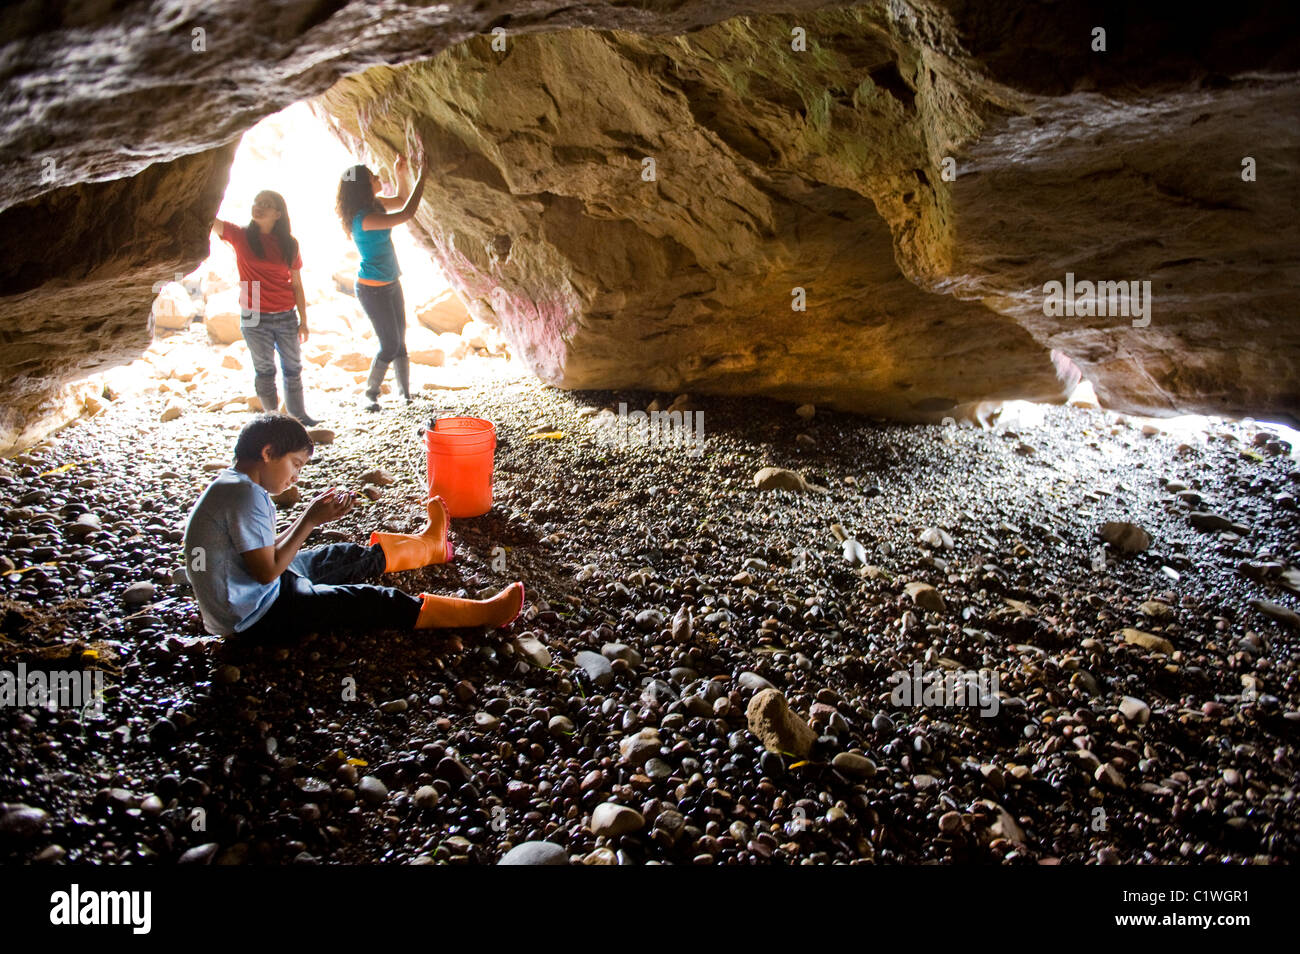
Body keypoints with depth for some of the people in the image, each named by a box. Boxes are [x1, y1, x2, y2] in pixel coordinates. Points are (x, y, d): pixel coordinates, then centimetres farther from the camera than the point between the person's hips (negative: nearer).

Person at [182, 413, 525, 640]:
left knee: (348, 557, 23)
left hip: (236, 601, 10)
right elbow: (267, 571, -24)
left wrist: (311, 515, 1)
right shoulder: (246, 495, -25)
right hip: (253, 617, -10)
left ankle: (429, 544, 48)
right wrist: (310, 522, -17)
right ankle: (481, 613, -4)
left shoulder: (231, 485, 6)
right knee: (369, 602, -9)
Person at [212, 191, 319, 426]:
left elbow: (297, 285, 4)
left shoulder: (289, 244, 2)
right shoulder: (240, 236, -1)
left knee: (293, 368, 11)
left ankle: (298, 414, 25)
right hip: (254, 318, -2)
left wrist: (303, 321, 3)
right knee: (264, 370, 4)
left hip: (285, 317, 2)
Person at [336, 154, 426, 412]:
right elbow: (406, 214, -29)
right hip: (373, 289, -9)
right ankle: (369, 395, 9)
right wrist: (422, 176, -21)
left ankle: (405, 395, 17)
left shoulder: (375, 204, 3)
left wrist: (401, 174, 3)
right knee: (390, 345, -5)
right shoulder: (365, 218, -26)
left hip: (390, 284, 9)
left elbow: (401, 201, 21)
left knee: (399, 342, 10)